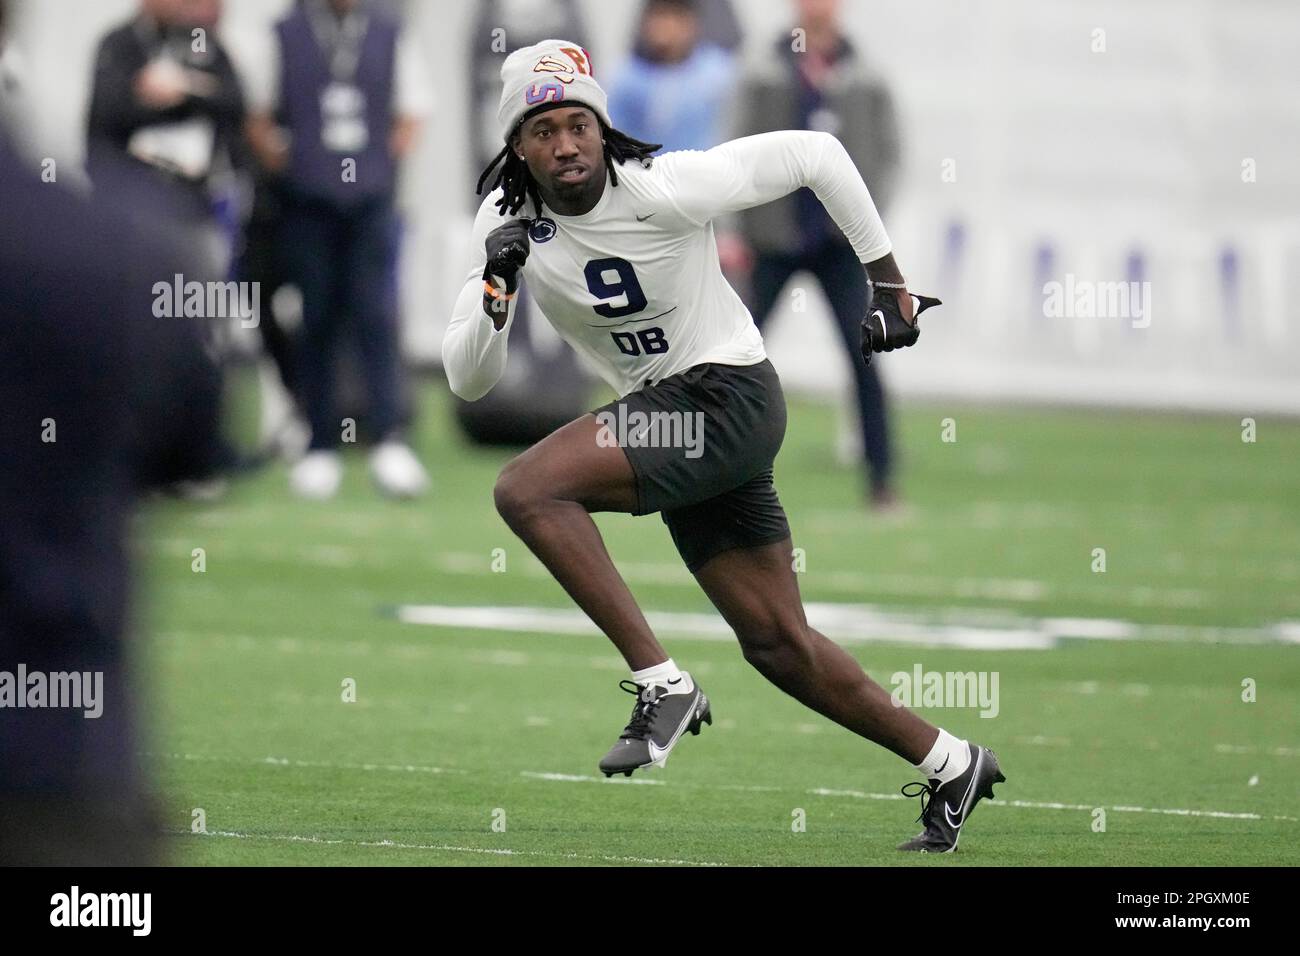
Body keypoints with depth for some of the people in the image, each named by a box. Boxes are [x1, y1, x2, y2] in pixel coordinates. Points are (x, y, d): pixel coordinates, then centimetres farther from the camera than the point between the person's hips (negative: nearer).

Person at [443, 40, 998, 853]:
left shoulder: (665, 189, -19)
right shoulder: (508, 224, -2)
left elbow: (816, 154, -11)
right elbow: (467, 381, -4)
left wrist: (889, 284, -5)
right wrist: (496, 288, -23)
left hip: (727, 397, -7)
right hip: (667, 416, 7)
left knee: (527, 489, -24)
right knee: (776, 642, 10)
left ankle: (663, 686, -22)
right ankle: (953, 766, 25)